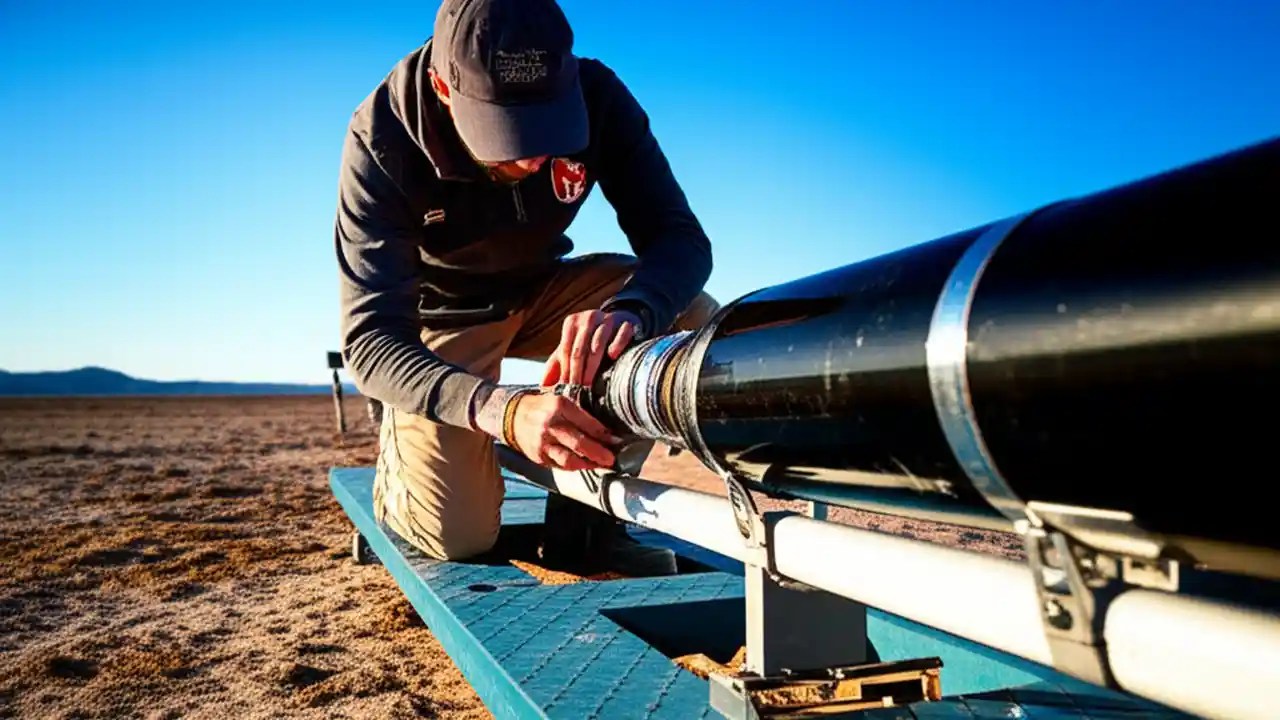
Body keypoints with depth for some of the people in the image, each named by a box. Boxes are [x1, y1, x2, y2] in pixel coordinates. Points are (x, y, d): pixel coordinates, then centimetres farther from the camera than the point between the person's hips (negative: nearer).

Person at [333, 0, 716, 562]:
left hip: (544, 291, 3)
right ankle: (402, 442, 17)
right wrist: (503, 411, -53)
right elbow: (370, 339, -34)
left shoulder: (597, 97, -22)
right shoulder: (383, 140, -30)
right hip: (442, 313, -3)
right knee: (458, 534, -18)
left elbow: (680, 236, -24)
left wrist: (630, 310, -49)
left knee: (701, 328, -23)